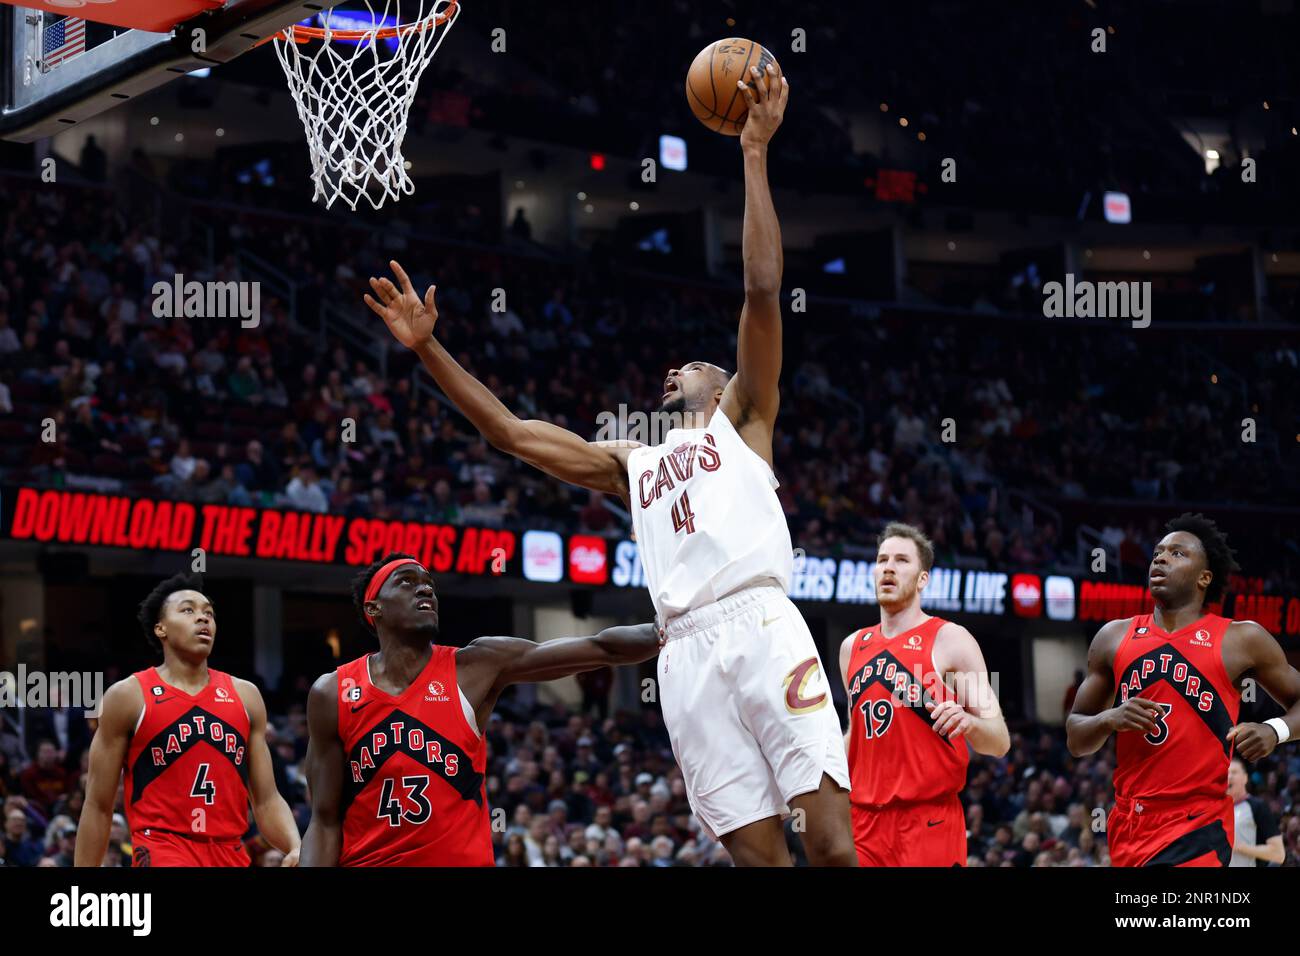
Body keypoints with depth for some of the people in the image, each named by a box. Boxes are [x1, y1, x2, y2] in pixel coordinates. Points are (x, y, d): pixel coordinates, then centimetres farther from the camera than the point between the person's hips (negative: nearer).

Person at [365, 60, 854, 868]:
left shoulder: (743, 423, 20)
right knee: (758, 855, -5)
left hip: (761, 624, -4)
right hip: (687, 650, 4)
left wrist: (755, 156, 2)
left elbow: (763, 289, 8)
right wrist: (428, 347, 26)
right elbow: (507, 430, 31)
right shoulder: (629, 466, 32)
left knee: (833, 845, -15)